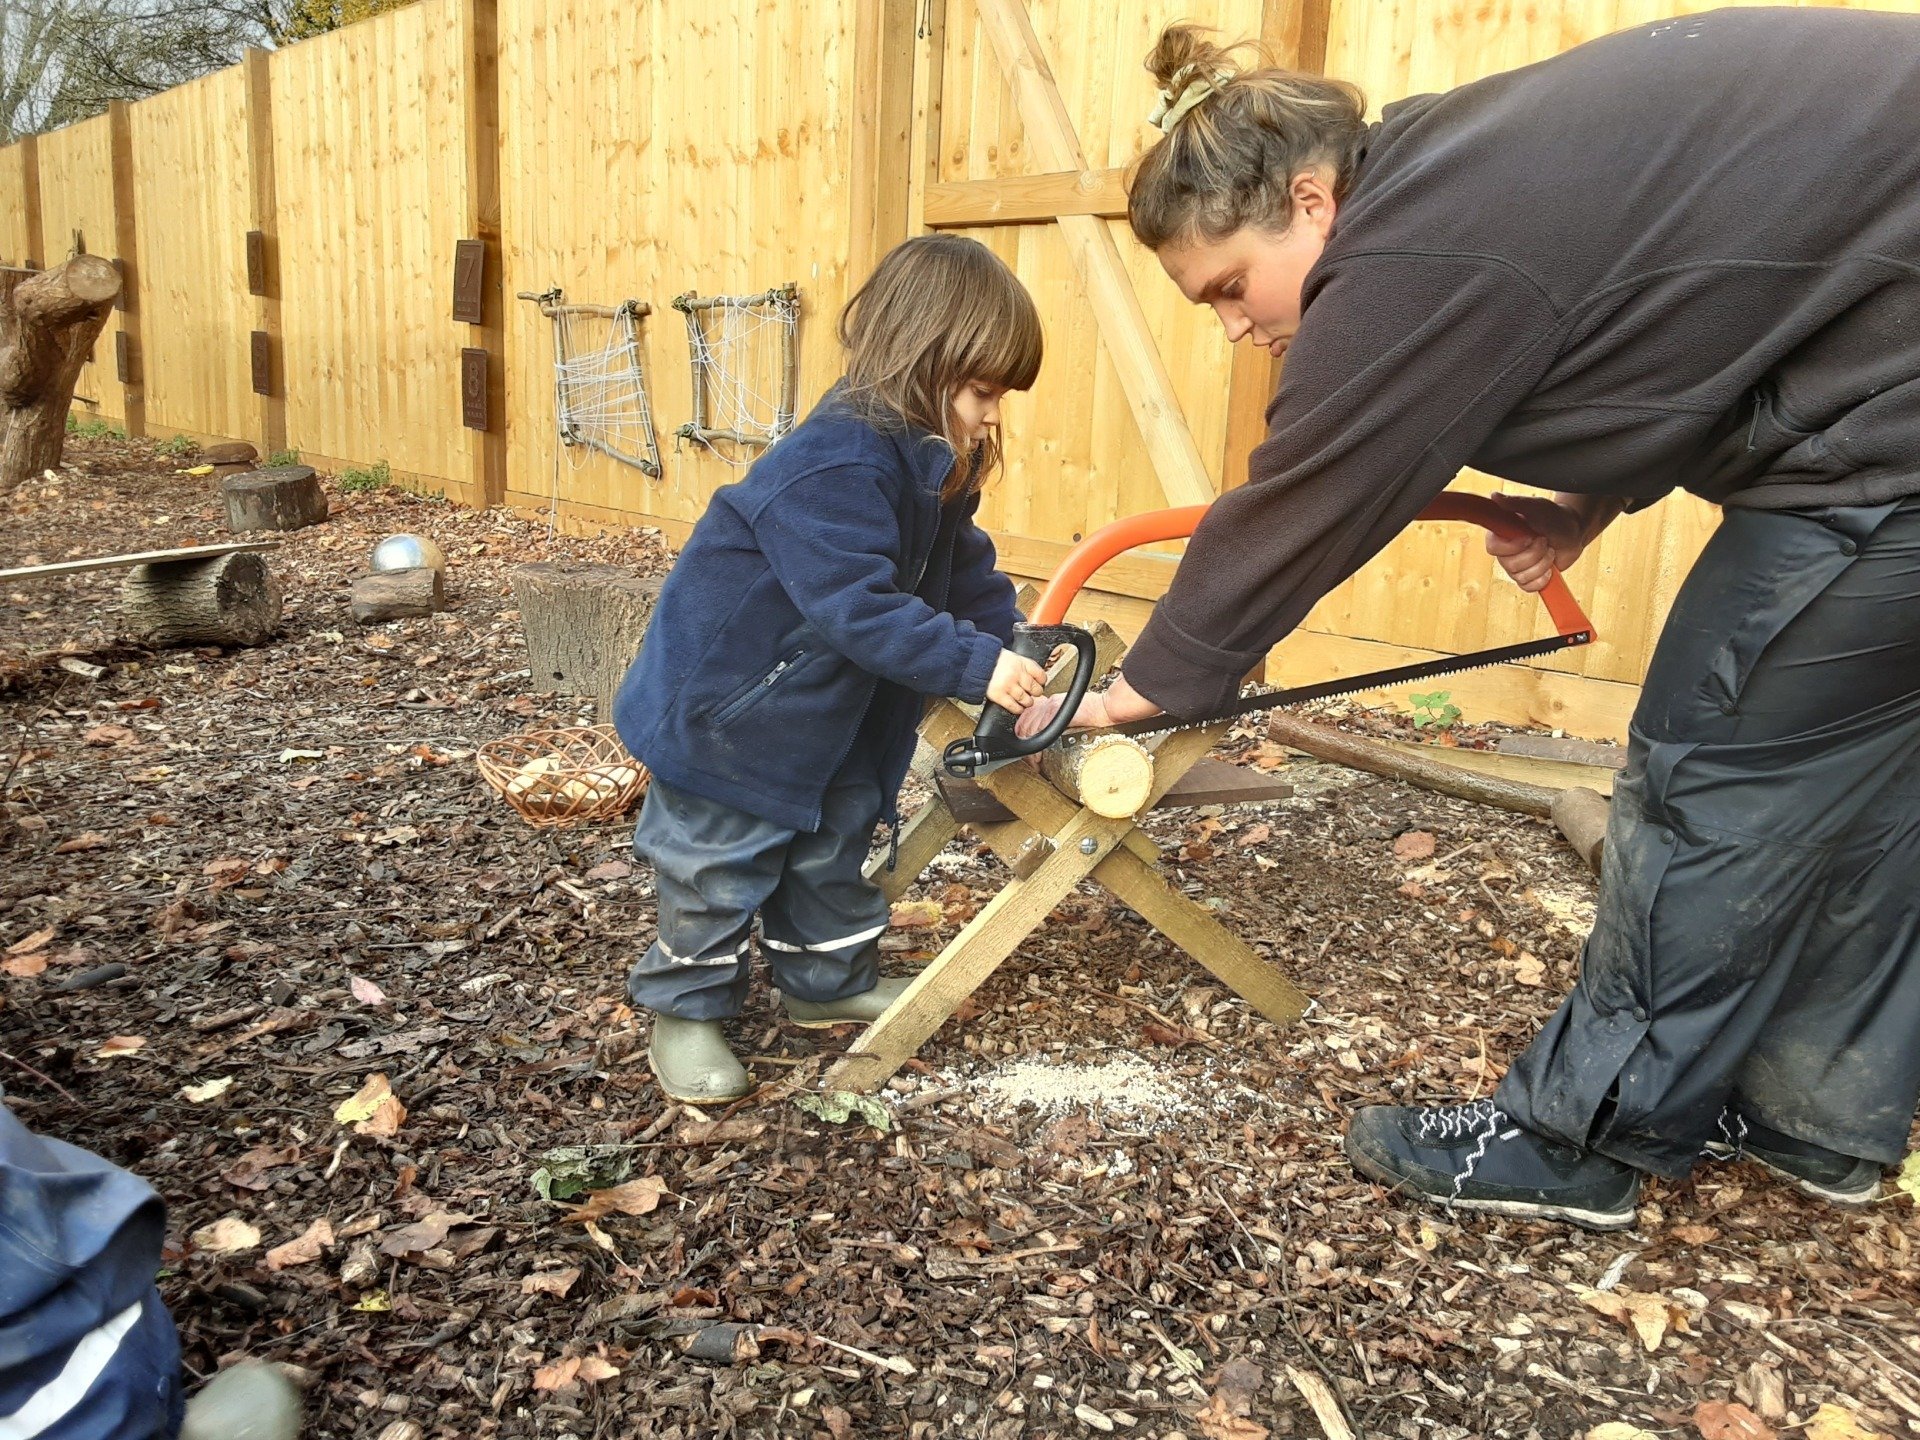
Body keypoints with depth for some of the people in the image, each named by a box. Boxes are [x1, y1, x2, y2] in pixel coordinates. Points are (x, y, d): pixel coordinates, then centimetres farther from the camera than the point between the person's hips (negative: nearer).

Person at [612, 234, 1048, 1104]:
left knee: (835, 838, 20)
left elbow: (968, 574, 6)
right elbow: (861, 609, -38)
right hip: (727, 704, -9)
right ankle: (685, 1010, 22)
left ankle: (831, 981, 38)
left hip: (828, 714, 9)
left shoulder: (932, 467, 0)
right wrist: (976, 666, -37)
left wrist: (1014, 653, -7)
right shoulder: (837, 467, -32)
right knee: (723, 865, 4)